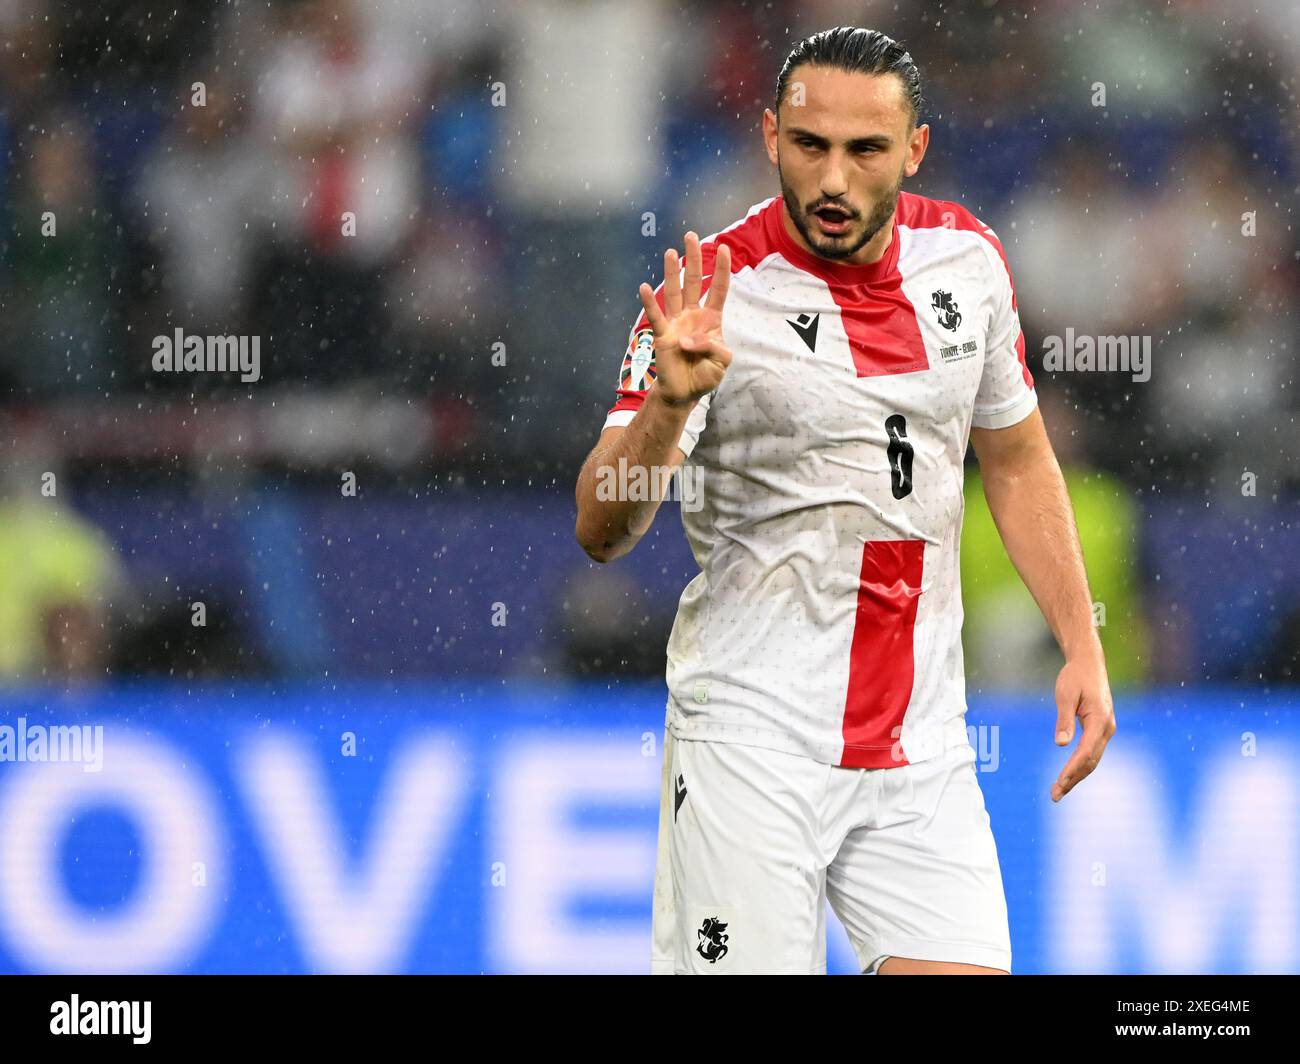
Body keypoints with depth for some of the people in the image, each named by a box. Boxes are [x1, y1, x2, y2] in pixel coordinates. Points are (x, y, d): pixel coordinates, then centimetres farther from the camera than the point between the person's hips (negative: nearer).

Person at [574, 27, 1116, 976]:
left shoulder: (967, 259, 4)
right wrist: (668, 403, -34)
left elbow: (1018, 461, 19)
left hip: (923, 745, 4)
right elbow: (602, 533, -17)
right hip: (752, 742, -4)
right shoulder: (713, 295, -11)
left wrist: (1084, 649, 13)